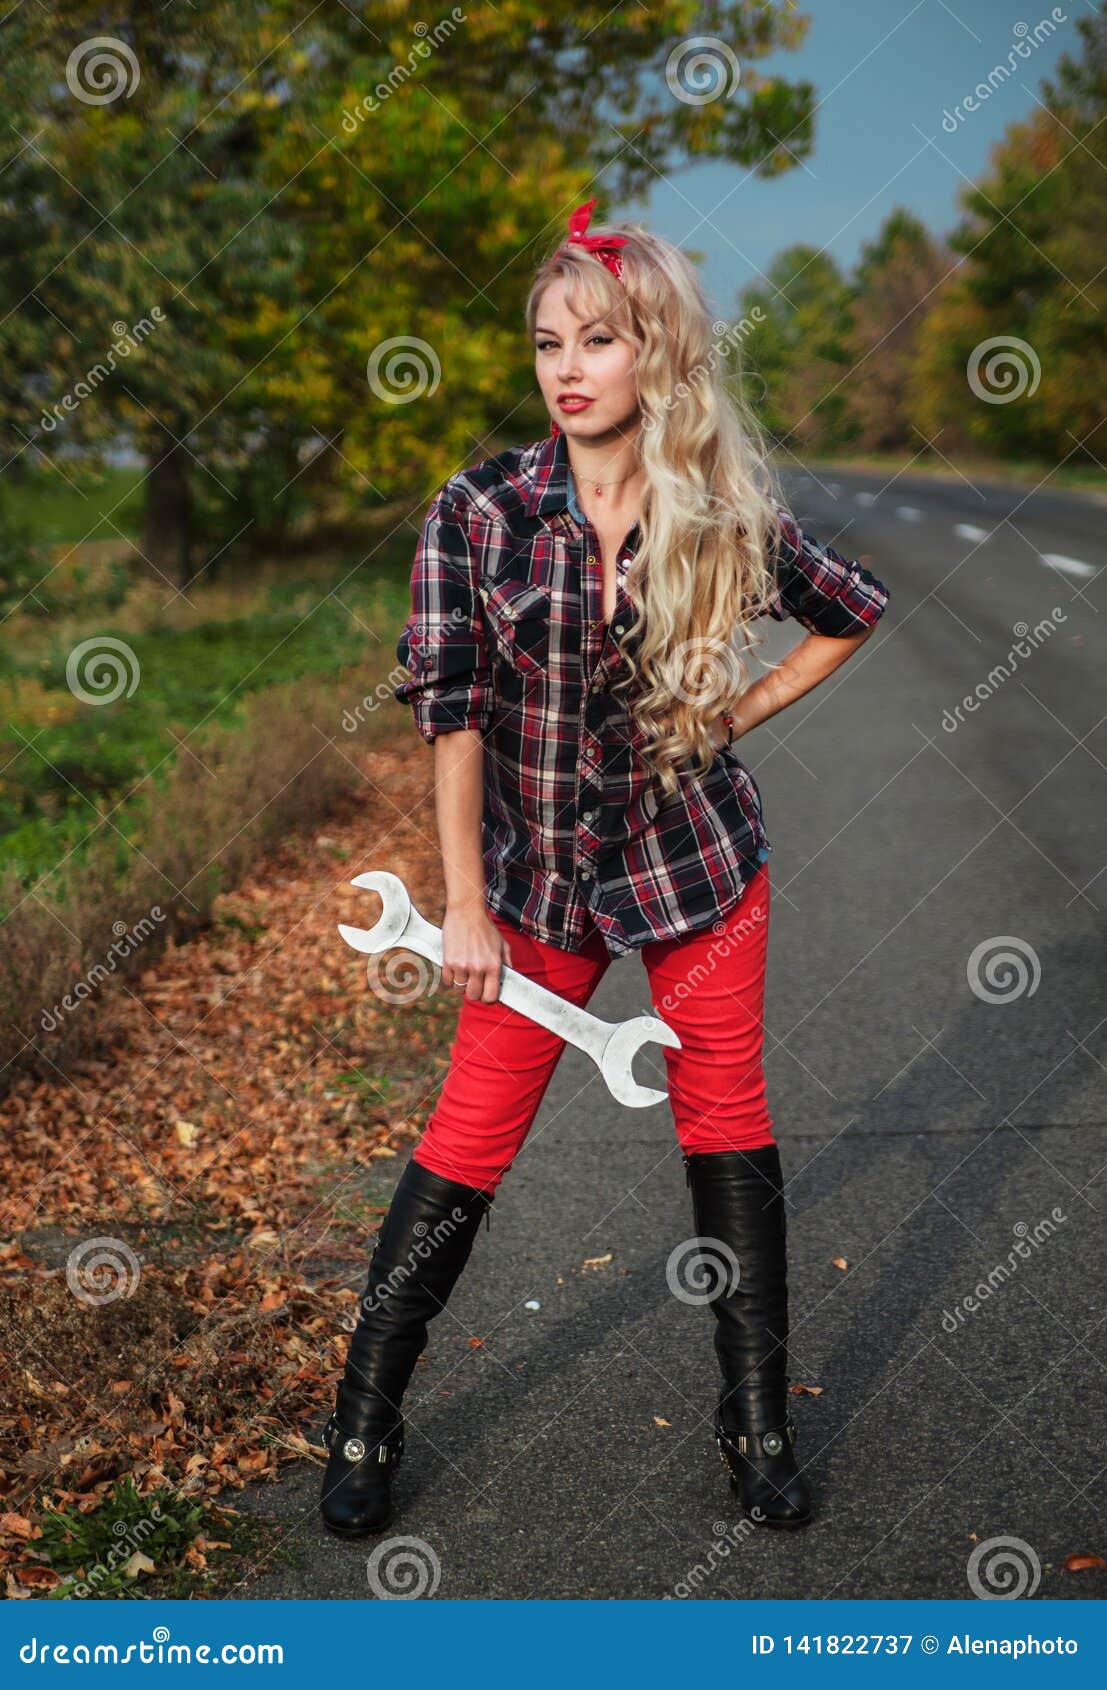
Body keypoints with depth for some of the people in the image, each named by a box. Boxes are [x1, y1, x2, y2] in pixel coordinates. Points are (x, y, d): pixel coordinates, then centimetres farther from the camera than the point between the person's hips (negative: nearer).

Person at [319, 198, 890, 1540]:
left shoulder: (727, 517, -4)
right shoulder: (478, 512, -8)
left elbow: (854, 611, 14)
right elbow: (452, 713, -9)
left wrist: (741, 711, 4)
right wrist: (465, 906, -13)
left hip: (699, 865, 1)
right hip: (539, 875, -1)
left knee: (726, 1124, 6)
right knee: (471, 1137, 0)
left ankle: (758, 1420, 21)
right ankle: (363, 1421, 15)